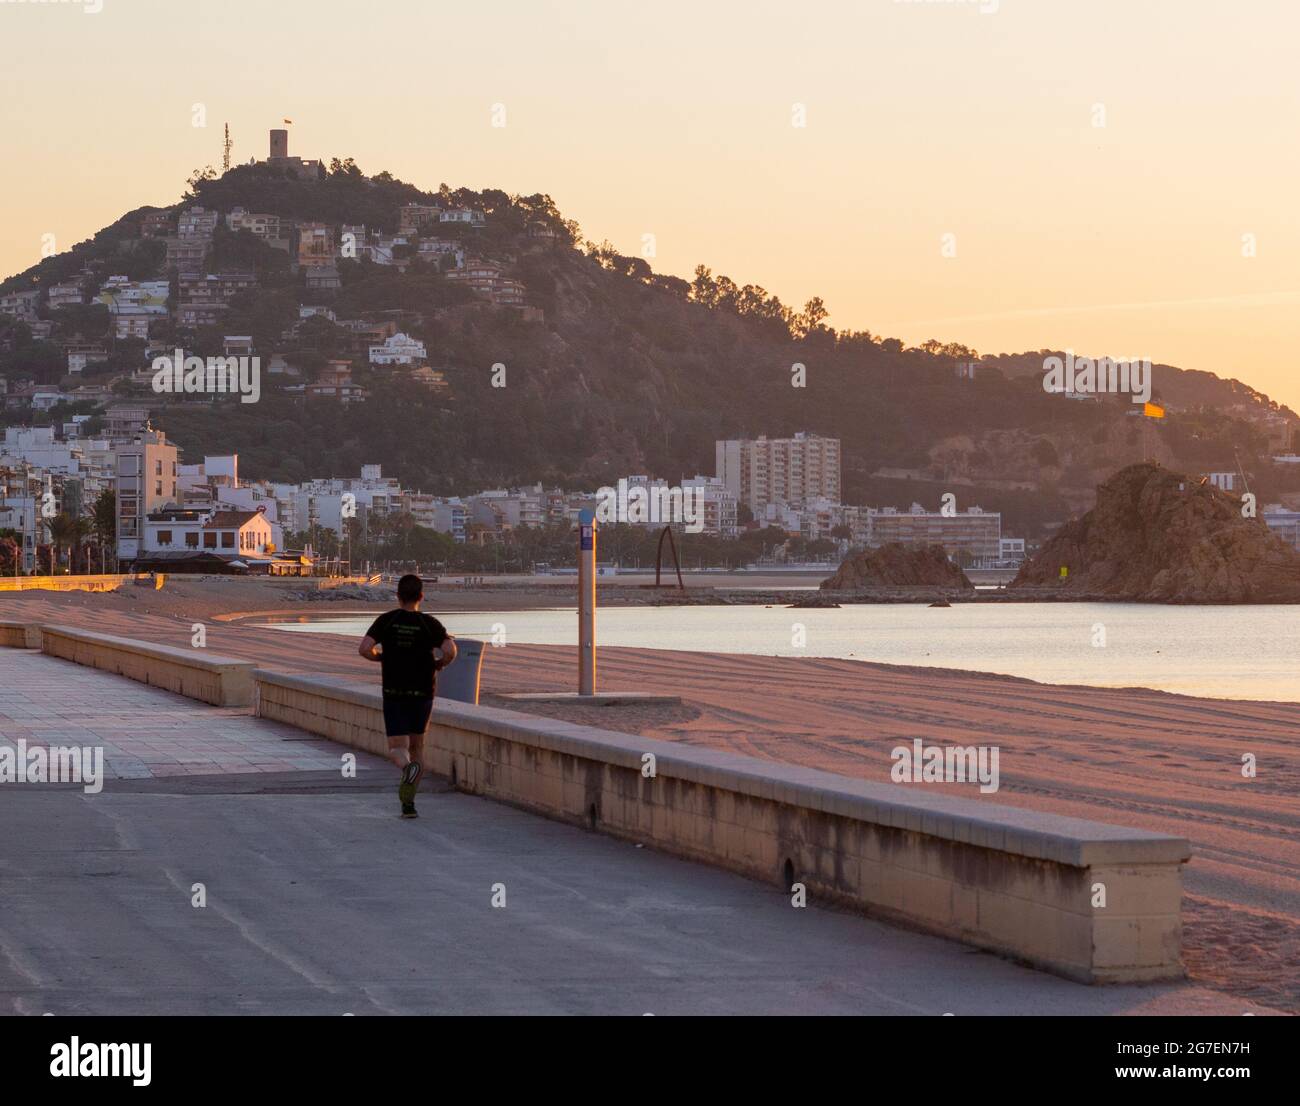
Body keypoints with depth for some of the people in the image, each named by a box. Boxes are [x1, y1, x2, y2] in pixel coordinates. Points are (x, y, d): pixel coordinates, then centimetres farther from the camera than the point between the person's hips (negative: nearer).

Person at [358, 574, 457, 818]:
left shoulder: (386, 621, -2)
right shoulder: (430, 623, -4)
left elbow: (364, 649, -12)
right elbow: (450, 651, -17)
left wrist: (382, 657, 8)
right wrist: (438, 664, 4)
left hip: (394, 694, -1)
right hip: (423, 693, 1)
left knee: (397, 749, 0)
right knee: (417, 747, 16)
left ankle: (408, 768, -36)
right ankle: (408, 802, 13)